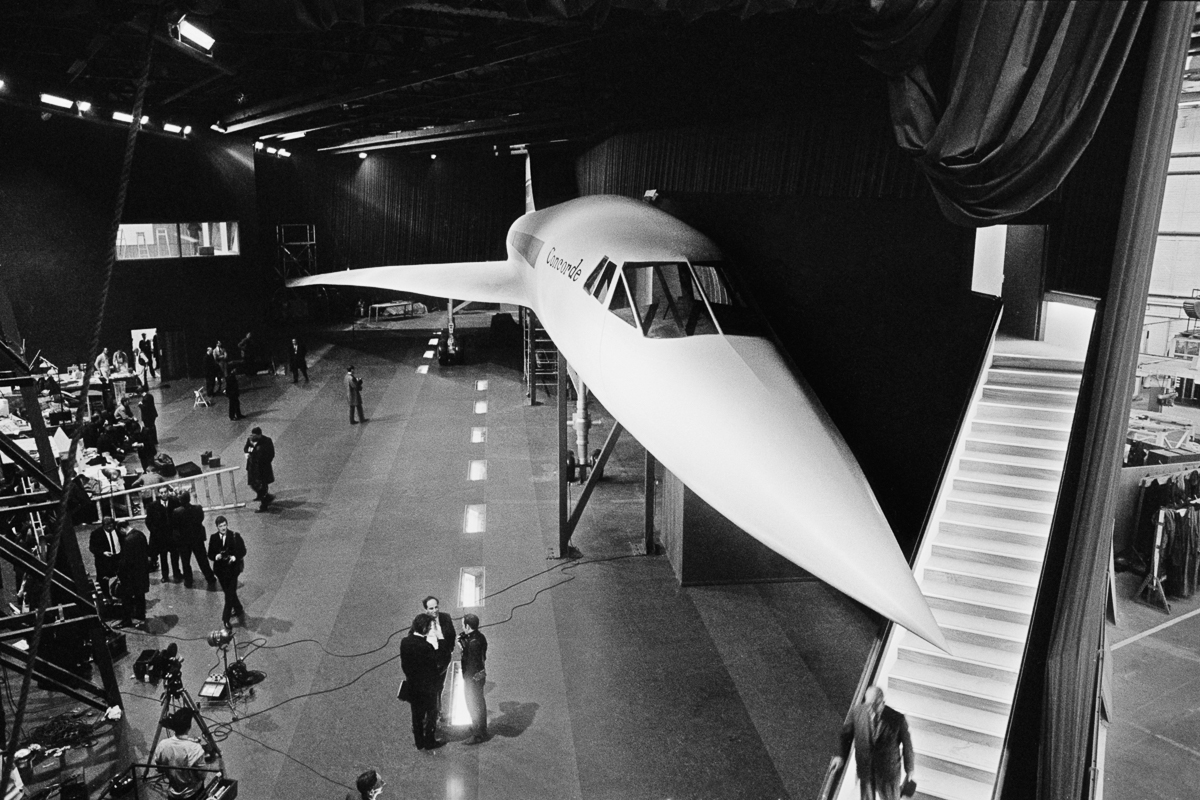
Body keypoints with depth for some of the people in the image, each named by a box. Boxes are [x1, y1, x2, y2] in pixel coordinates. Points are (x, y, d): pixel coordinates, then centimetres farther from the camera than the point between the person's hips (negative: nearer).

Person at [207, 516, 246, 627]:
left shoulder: (235, 536, -7)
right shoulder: (213, 538, 1)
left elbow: (243, 551, -5)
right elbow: (210, 554, 4)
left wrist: (235, 557, -23)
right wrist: (216, 556, -18)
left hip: (232, 568, -4)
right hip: (220, 569, 4)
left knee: (230, 593, -7)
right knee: (228, 592, 15)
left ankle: (226, 618, -1)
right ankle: (238, 610, 37)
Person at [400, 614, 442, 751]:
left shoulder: (404, 641, -9)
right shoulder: (426, 646, -30)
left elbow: (403, 664, 3)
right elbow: (433, 666, -19)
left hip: (412, 686, 6)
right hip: (427, 686, -6)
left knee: (417, 714, 20)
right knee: (431, 714, 15)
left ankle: (419, 742, 32)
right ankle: (429, 742, 26)